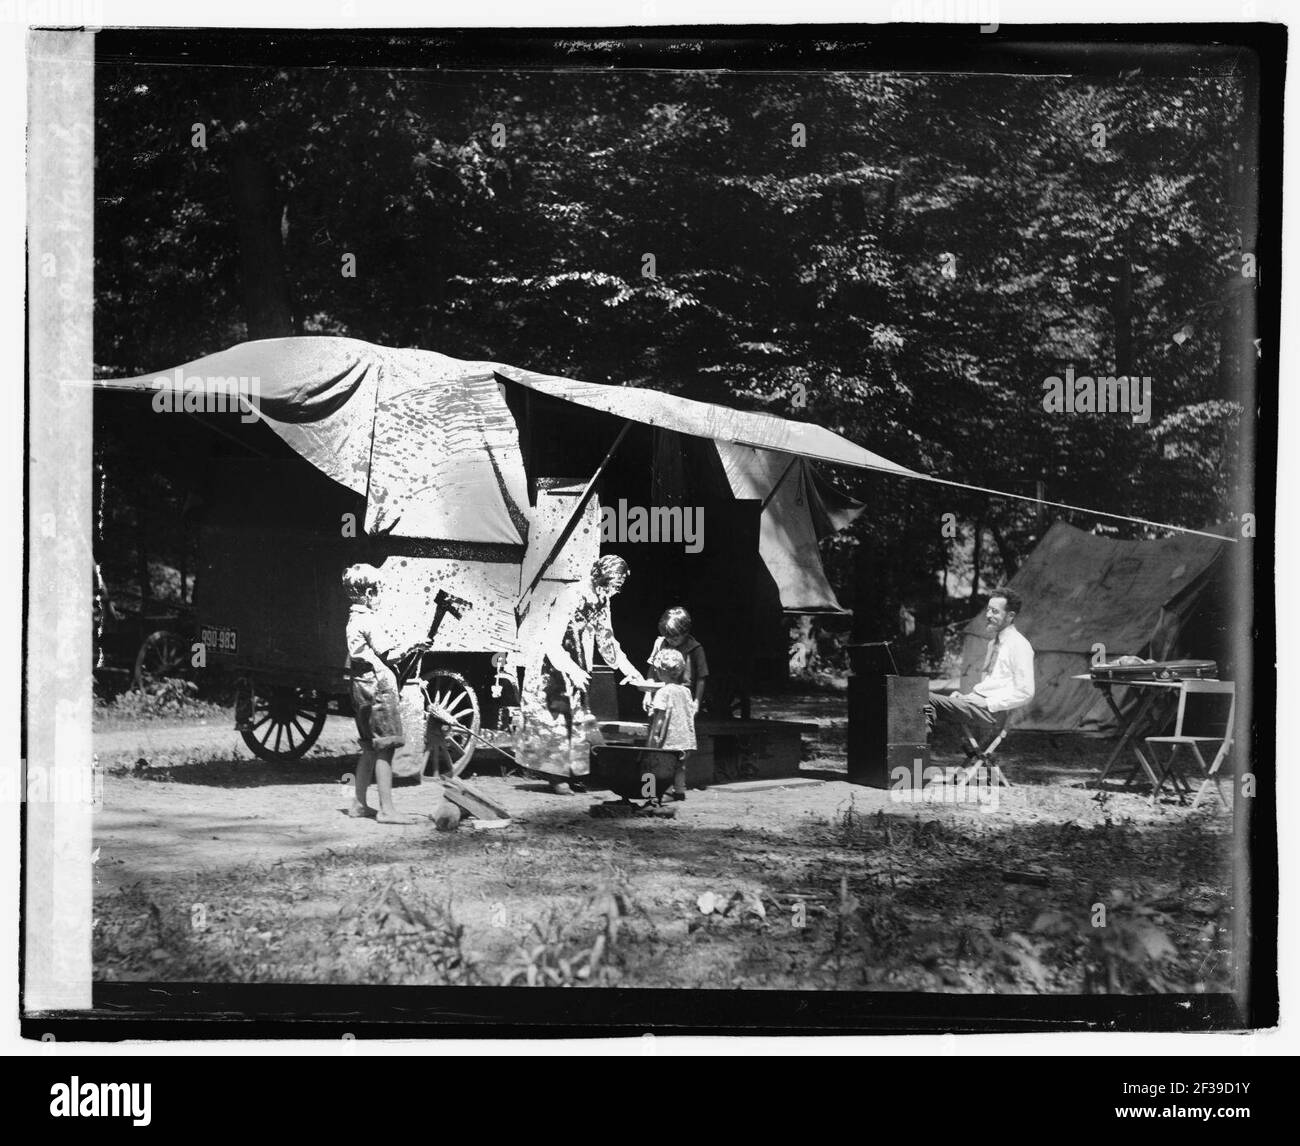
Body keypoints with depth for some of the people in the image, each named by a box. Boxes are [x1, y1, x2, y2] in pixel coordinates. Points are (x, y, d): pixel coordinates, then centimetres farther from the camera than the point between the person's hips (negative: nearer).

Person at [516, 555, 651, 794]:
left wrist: (630, 670, 1)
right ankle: (557, 776, -2)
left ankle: (572, 774, 14)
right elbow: (551, 644, -27)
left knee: (577, 718, 8)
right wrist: (573, 671, -37)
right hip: (551, 666, -8)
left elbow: (606, 640, 10)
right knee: (553, 718, -7)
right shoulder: (571, 598, -25)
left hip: (575, 668, 8)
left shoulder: (601, 601, 0)